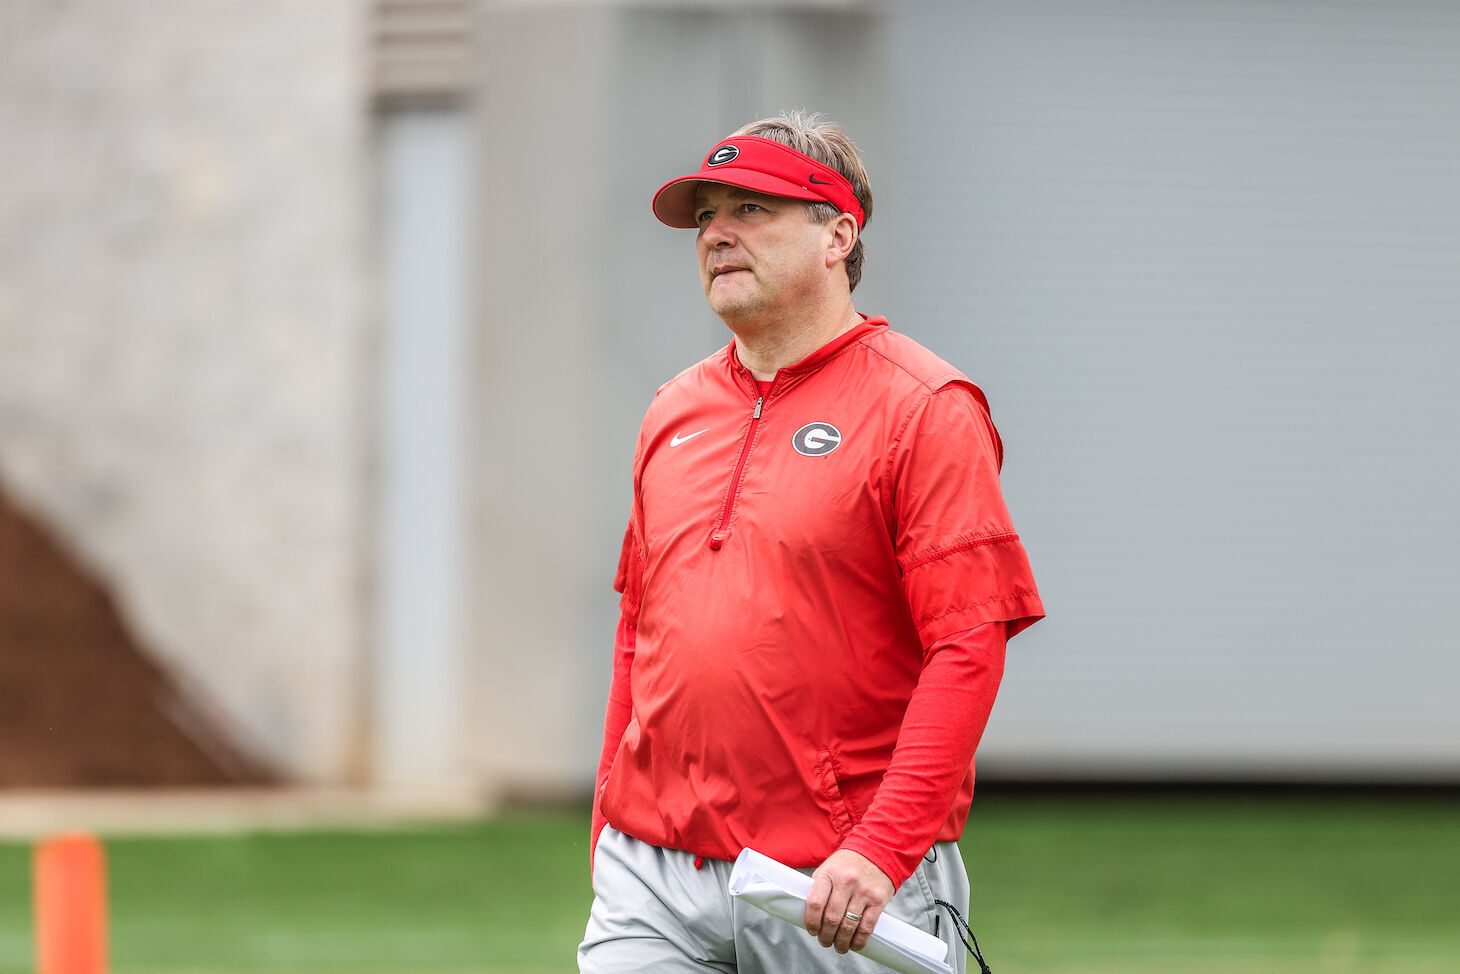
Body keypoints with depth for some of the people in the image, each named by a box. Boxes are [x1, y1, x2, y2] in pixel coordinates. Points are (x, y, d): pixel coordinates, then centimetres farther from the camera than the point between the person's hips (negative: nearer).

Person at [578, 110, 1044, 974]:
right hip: (654, 881, 5)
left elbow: (969, 646, -13)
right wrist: (613, 844, 15)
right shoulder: (676, 413, 15)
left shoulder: (926, 409, -6)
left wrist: (882, 848, -22)